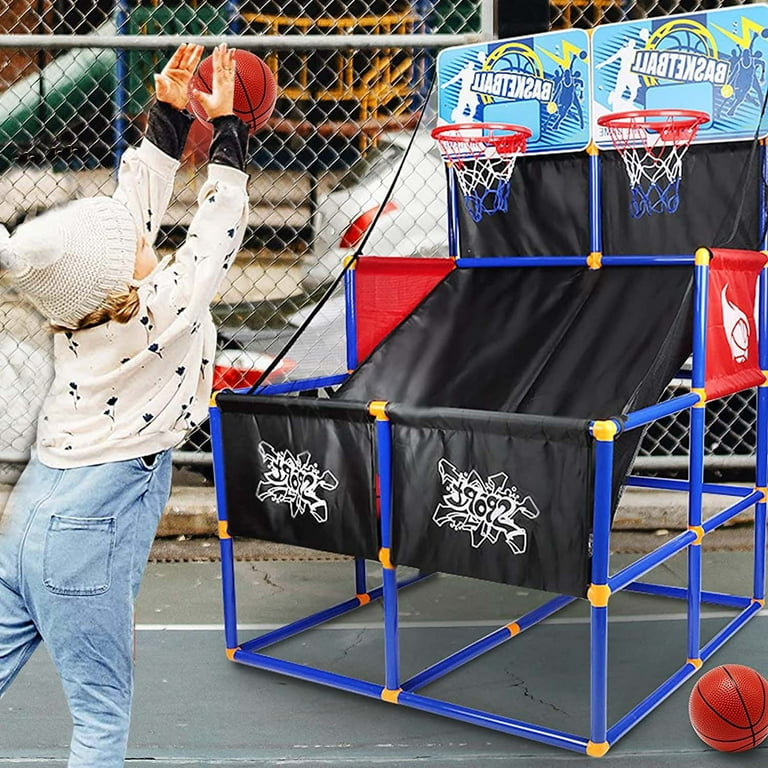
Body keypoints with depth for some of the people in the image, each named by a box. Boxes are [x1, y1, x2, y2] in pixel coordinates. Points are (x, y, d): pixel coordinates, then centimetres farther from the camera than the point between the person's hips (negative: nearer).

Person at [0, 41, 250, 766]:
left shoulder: (81, 308, 0)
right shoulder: (165, 309, -17)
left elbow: (136, 198, 12)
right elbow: (217, 226, -1)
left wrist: (168, 113, 15)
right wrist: (227, 125, 8)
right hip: (86, 537, -7)